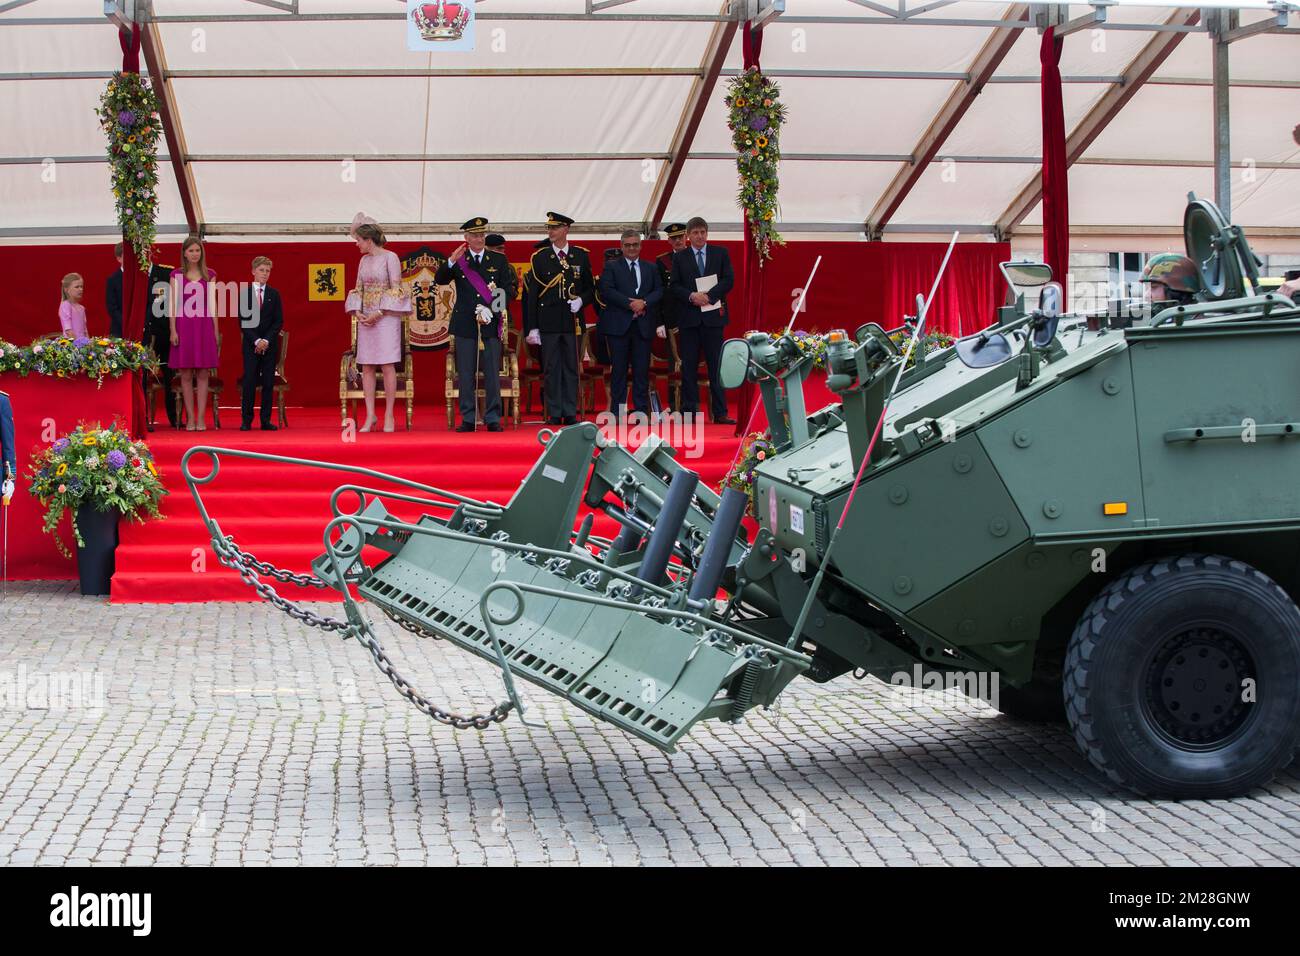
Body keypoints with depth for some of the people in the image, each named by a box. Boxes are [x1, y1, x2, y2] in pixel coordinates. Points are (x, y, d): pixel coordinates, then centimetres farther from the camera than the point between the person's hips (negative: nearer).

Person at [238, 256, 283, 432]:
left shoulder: (274, 294, 8)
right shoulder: (244, 293, 3)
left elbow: (279, 321, 3)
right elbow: (243, 321, -2)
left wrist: (267, 340, -10)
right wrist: (256, 341, -12)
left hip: (270, 345, 2)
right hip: (250, 344, -2)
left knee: (268, 383, 1)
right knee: (249, 382, -5)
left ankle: (266, 420, 3)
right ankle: (246, 420, -1)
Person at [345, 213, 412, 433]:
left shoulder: (390, 257, -5)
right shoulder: (364, 260, 14)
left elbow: (396, 289, -9)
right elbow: (358, 289, 16)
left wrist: (379, 313, -14)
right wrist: (357, 312, -1)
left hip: (386, 316, -6)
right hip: (366, 318, 6)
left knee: (387, 365, -6)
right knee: (366, 366, 2)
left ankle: (389, 416, -2)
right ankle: (370, 415, 5)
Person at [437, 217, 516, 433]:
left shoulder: (499, 260, 10)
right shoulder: (458, 261, 8)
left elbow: (509, 289, 6)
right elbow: (439, 280, -5)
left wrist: (492, 309, -9)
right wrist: (451, 262, -22)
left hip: (491, 324, 0)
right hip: (465, 325, 0)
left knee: (492, 373, -1)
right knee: (466, 374, 2)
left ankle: (493, 419, 5)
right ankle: (468, 419, 8)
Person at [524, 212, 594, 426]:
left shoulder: (581, 256, 7)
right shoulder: (540, 257, 4)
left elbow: (590, 288, 14)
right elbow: (532, 294, 2)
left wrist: (581, 300, -9)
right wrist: (531, 327, -3)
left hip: (573, 321, 1)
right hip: (548, 322, -1)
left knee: (571, 368, 4)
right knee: (551, 369, 1)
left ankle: (570, 414, 8)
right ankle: (554, 414, 6)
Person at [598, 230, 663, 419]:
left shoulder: (651, 268, 16)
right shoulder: (612, 267, 6)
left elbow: (659, 291, 6)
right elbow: (606, 291, -8)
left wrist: (644, 302, -12)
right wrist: (630, 304, -15)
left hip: (643, 325, 3)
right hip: (619, 325, -2)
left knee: (642, 368, 2)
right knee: (619, 368, 0)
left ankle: (641, 409, 7)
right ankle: (617, 410, 4)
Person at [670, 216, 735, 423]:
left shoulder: (720, 253, 9)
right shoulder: (679, 258, 9)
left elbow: (728, 280, 1)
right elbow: (675, 286, 3)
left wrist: (709, 295, -12)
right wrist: (692, 296, -15)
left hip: (713, 315, 0)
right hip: (689, 317, 0)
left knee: (716, 365, 0)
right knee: (689, 366, 2)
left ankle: (720, 412, 1)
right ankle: (689, 411, 7)